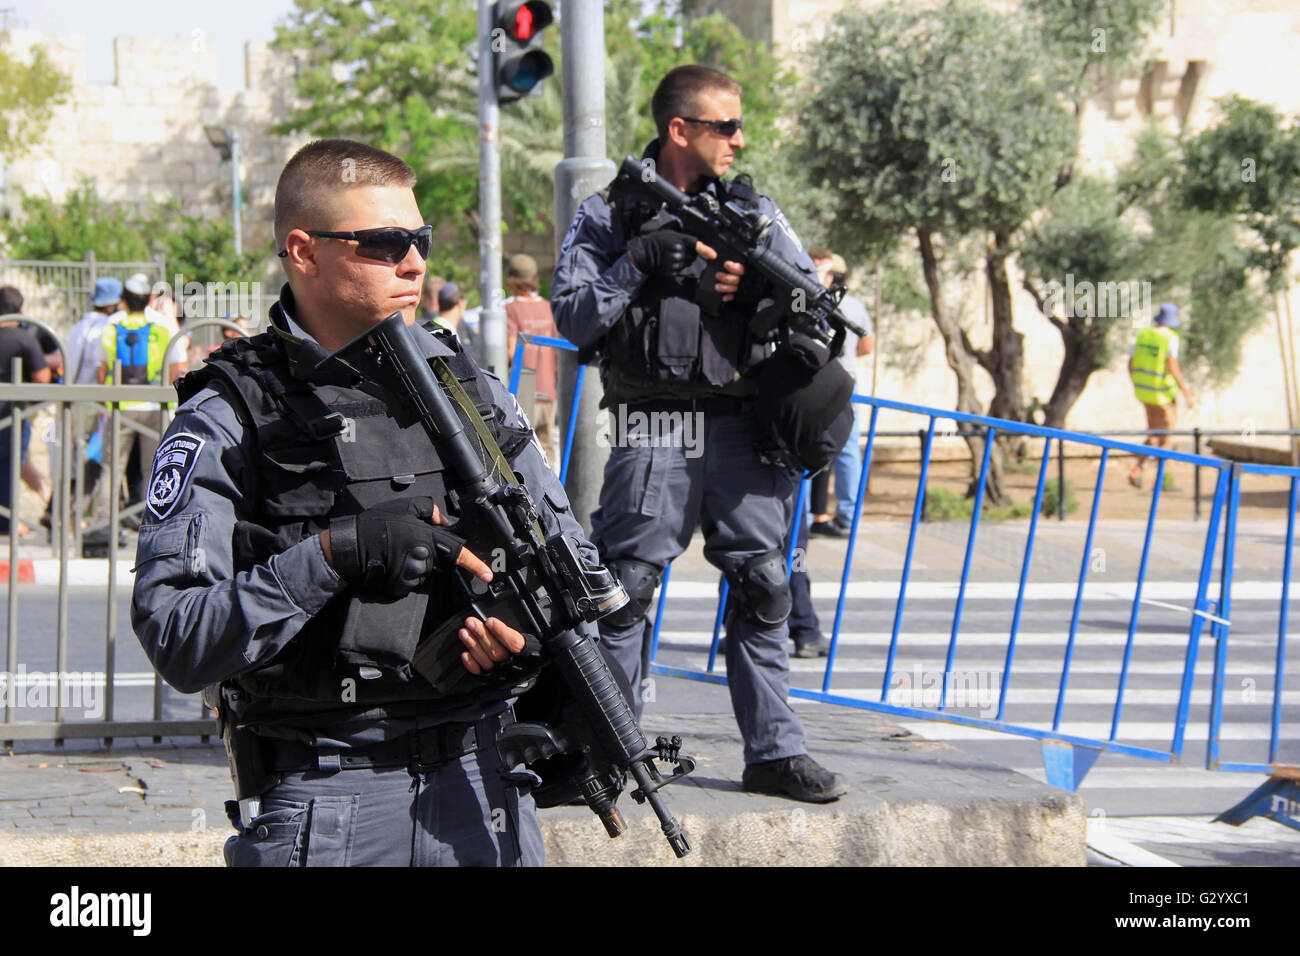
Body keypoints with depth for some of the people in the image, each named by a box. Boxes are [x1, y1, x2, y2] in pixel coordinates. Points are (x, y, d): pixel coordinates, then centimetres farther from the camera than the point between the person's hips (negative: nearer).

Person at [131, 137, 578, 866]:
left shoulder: (468, 387, 9)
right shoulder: (227, 421, -6)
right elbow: (178, 640, -14)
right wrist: (331, 557, -23)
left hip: (482, 784, 4)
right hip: (323, 802, -4)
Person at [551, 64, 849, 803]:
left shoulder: (754, 209, 14)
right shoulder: (608, 214, 5)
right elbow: (573, 319, -1)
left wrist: (754, 283, -9)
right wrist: (636, 264, -14)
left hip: (743, 428, 3)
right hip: (656, 429, -3)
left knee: (764, 588, 3)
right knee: (624, 589, -2)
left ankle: (777, 752, 9)